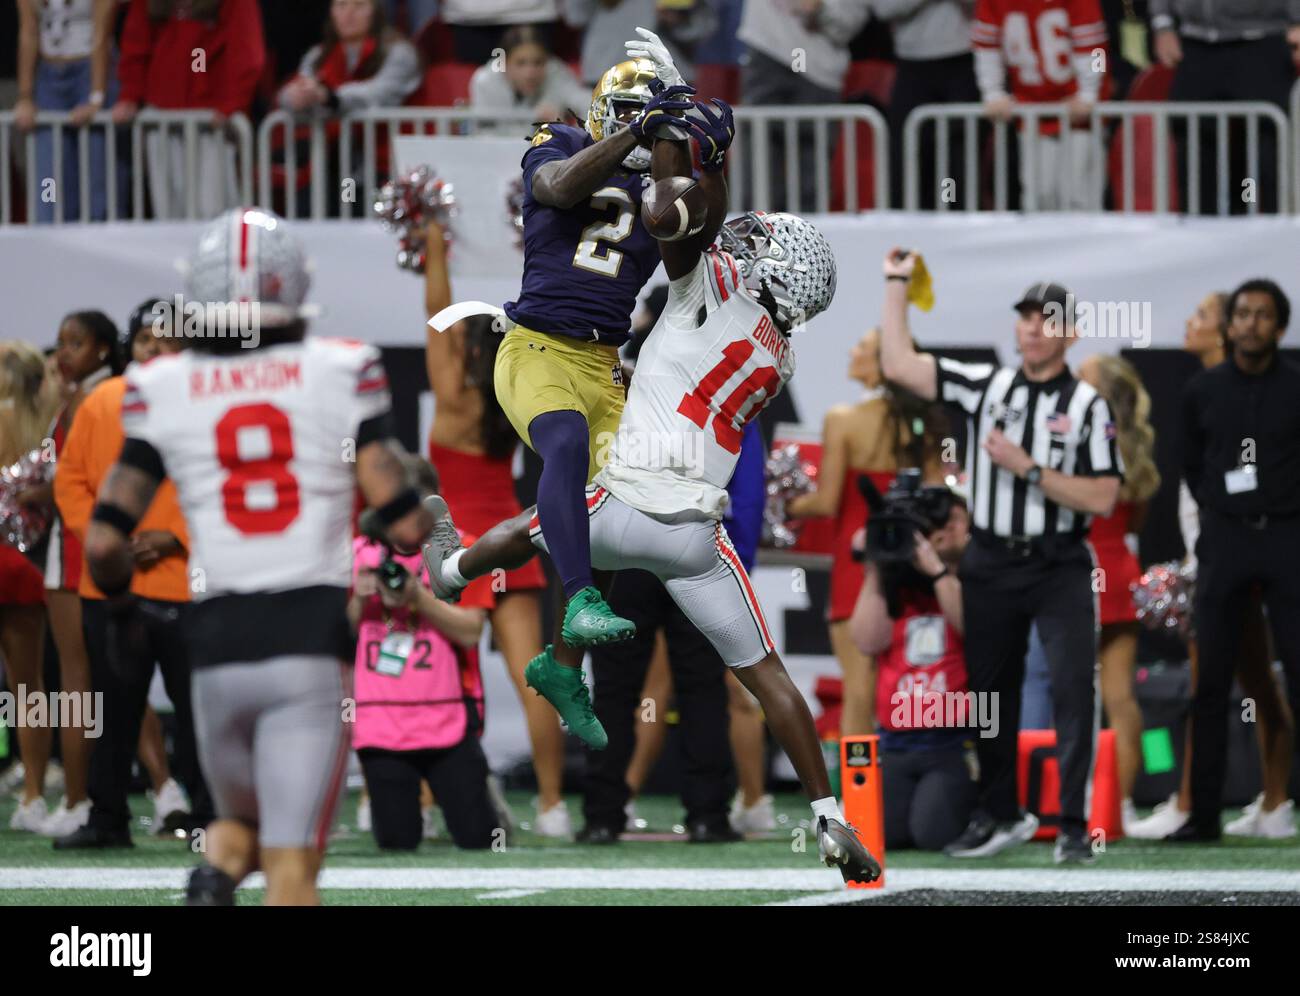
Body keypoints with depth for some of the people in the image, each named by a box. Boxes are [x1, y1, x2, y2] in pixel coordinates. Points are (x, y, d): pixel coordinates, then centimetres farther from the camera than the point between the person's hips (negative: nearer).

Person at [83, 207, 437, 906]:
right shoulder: (339, 375, -2)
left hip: (218, 645, 2)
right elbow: (405, 526, -6)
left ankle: (212, 880, -8)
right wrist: (410, 524, 18)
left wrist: (120, 603, 20)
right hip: (315, 639, -2)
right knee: (292, 866, -1)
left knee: (241, 822, 24)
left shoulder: (162, 391, 2)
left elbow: (104, 542, -1)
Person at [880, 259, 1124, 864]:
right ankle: (998, 816, 24)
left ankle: (1074, 826, -11)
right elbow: (898, 365, 3)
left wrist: (1028, 468, -15)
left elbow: (1101, 498, -9)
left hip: (1060, 569, -4)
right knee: (990, 692, 11)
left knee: (1073, 689, -14)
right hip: (990, 565, 4)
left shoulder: (1087, 406, -2)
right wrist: (897, 286, 2)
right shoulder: (983, 386, 6)